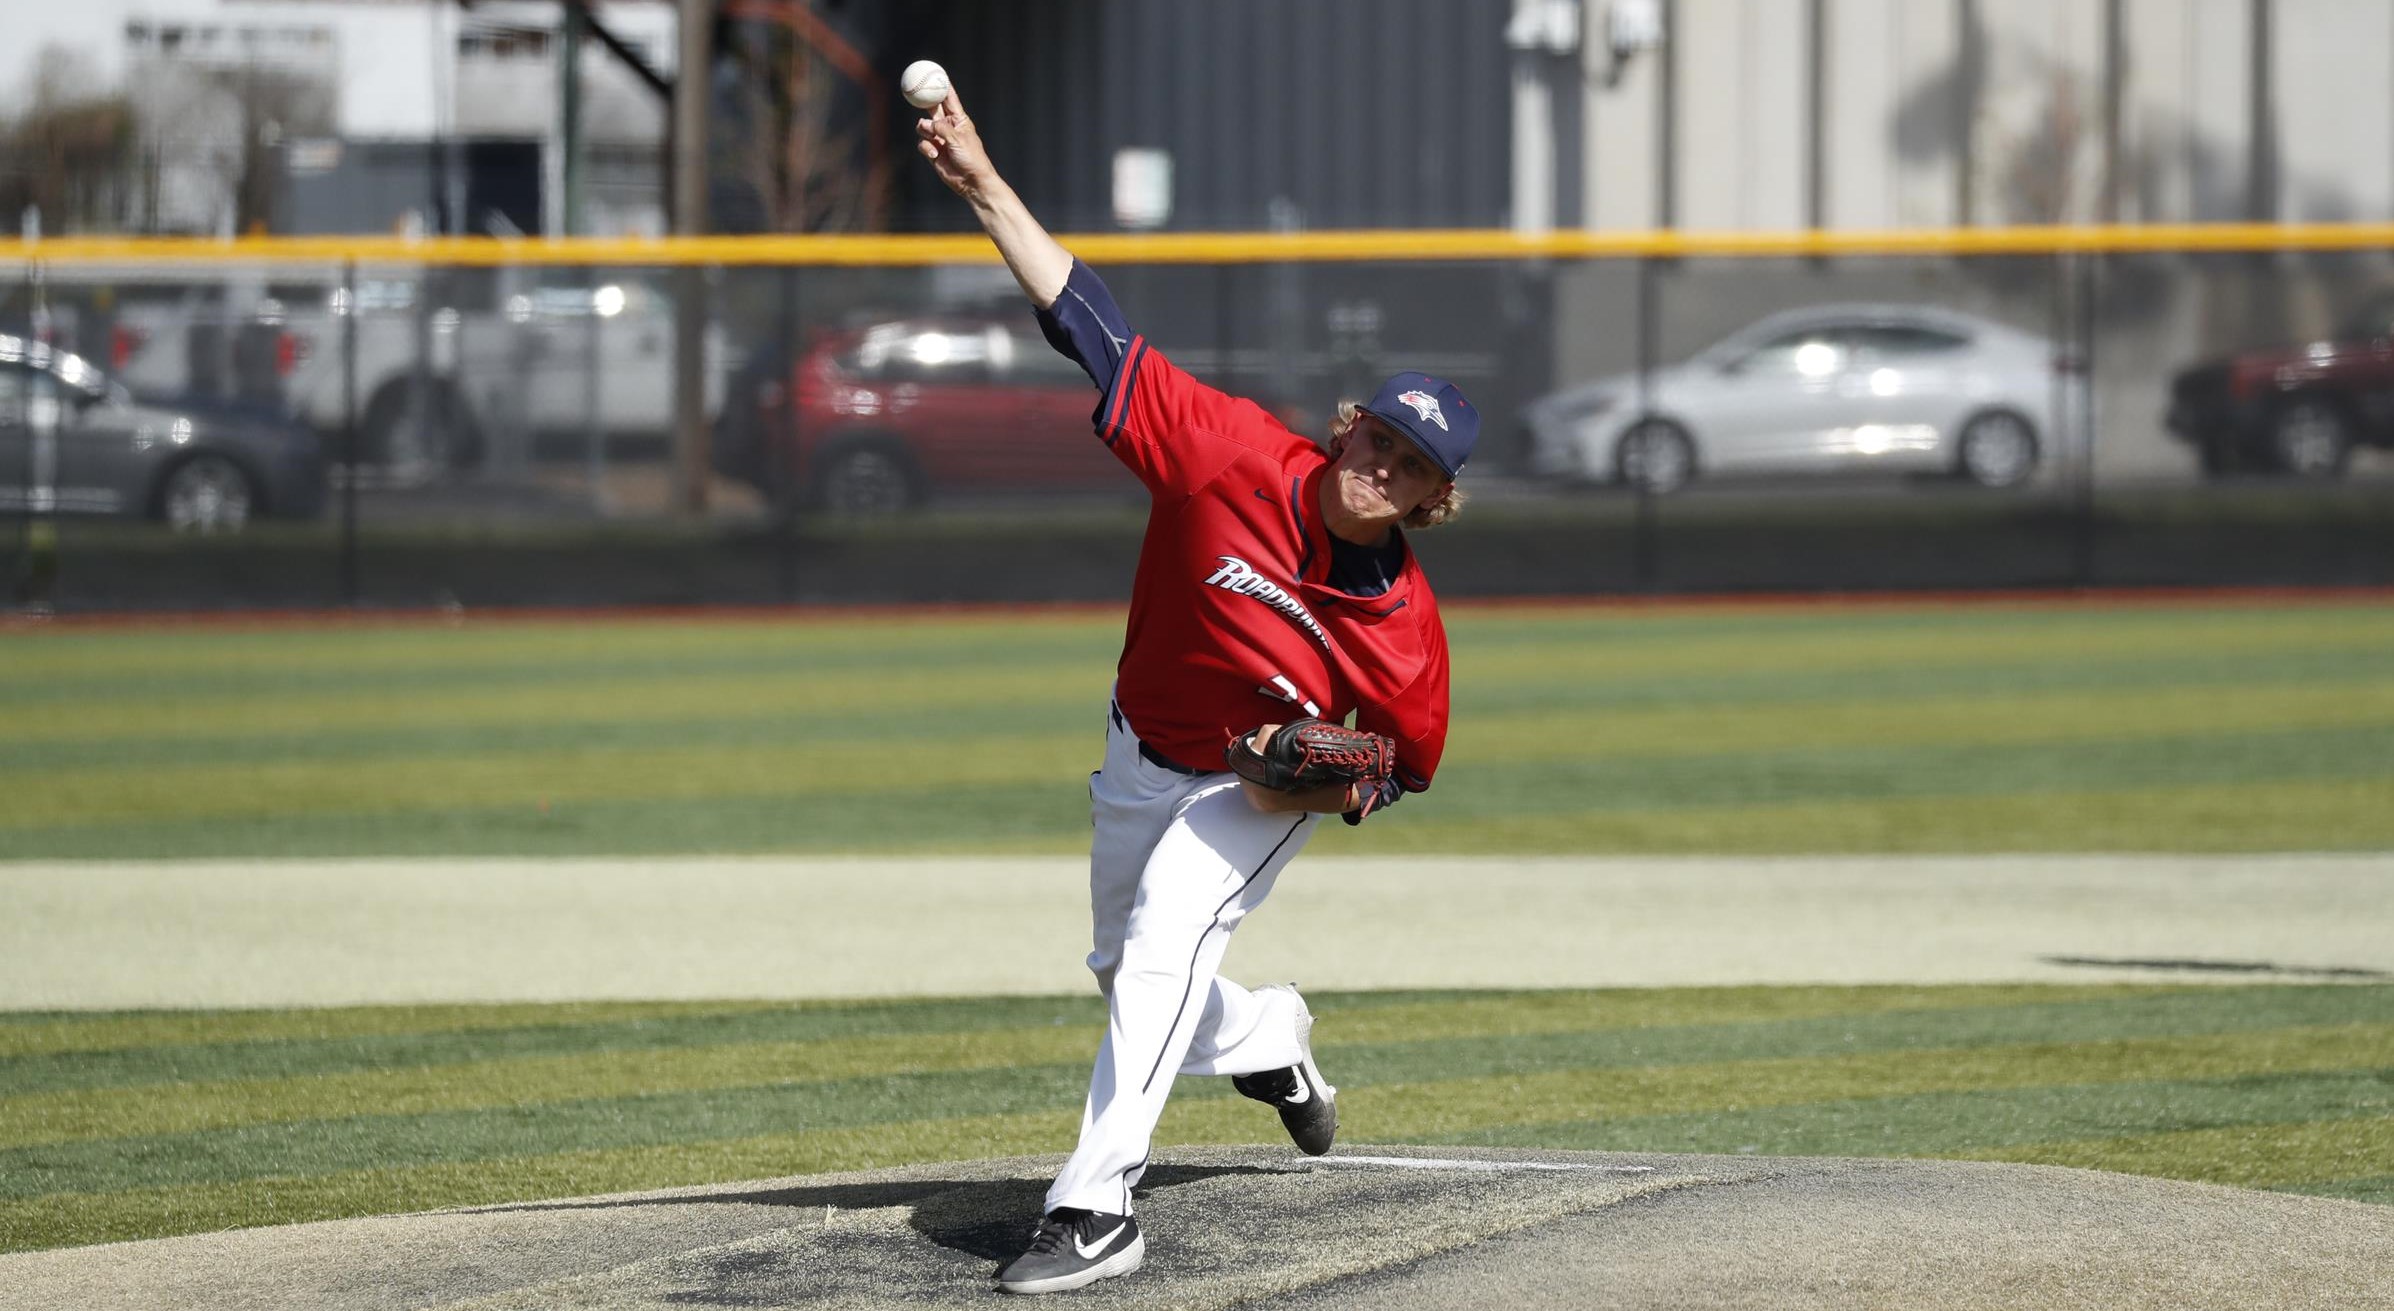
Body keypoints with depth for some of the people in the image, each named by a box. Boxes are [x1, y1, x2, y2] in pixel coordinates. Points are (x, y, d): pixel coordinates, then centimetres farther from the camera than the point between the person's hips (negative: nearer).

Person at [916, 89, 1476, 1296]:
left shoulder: (1407, 632, -26)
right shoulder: (1234, 453, -26)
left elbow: (1404, 767, -8)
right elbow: (1095, 329, -26)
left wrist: (1330, 786, -30)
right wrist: (984, 189, -31)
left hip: (1259, 797, -4)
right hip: (1140, 765, 4)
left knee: (1160, 947, -27)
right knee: (1124, 970, 22)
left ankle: (1095, 1210, -27)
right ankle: (1267, 1040, 54)